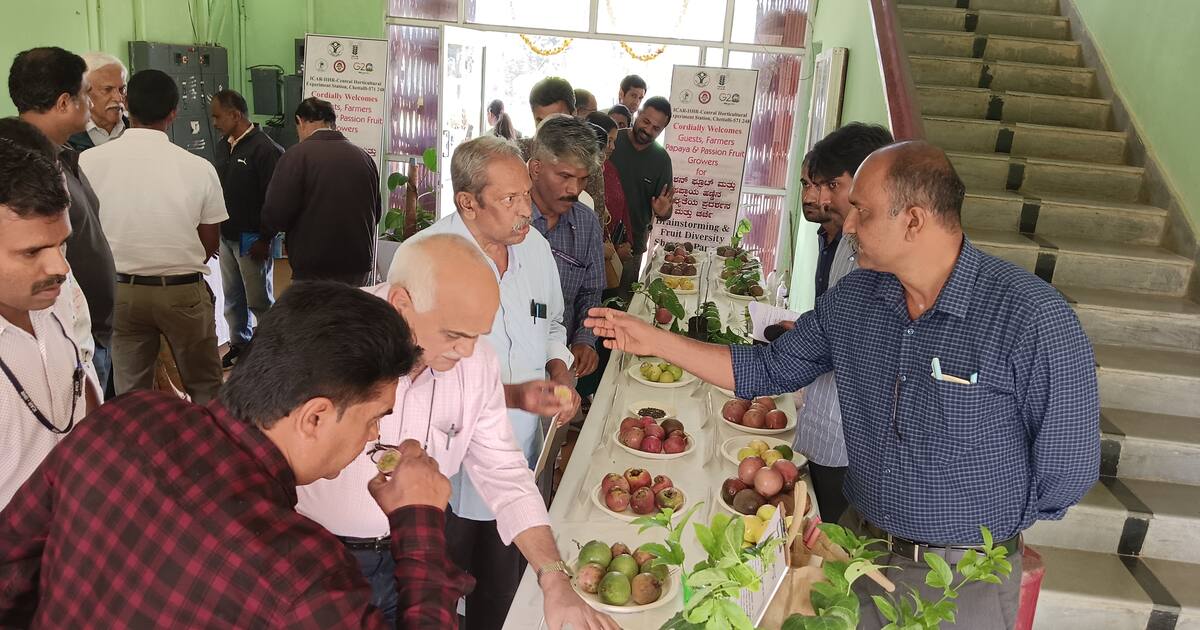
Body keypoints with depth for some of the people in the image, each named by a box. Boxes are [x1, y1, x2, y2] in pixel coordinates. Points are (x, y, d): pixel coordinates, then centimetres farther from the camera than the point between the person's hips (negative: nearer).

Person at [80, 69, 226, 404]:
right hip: (183, 291, -2)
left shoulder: (88, 162, -9)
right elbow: (210, 246, -3)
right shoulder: (198, 168, -13)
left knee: (131, 394, 14)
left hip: (121, 290, 2)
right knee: (205, 388, 14)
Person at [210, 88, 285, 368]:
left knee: (259, 300, 1)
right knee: (232, 296, 15)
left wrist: (265, 239, -17)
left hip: (251, 239, -7)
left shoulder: (264, 149, -15)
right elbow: (219, 189, 17)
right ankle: (239, 343, 29)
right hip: (226, 237, 8)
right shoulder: (223, 146, 9)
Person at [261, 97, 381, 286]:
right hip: (361, 270, 5)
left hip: (314, 270, -5)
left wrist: (265, 235, 8)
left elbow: (276, 214, -14)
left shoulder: (297, 155, -10)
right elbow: (377, 213, 14)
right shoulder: (364, 157, 5)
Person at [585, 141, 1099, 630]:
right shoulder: (853, 299, -4)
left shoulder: (1033, 319, -22)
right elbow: (768, 370, 5)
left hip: (965, 581, -4)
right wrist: (654, 340, 0)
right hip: (859, 543, 5)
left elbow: (1066, 470, -14)